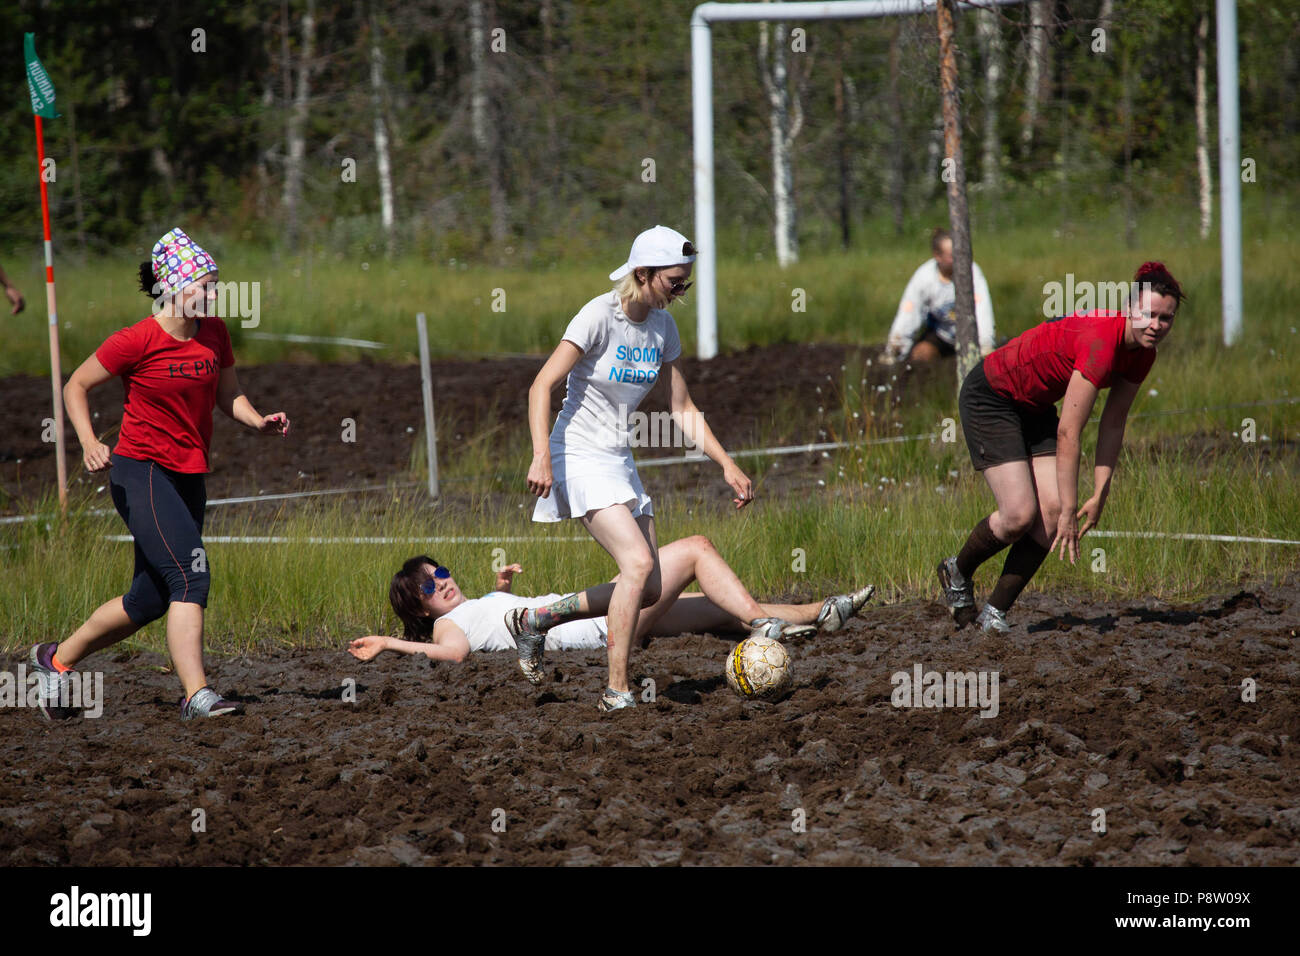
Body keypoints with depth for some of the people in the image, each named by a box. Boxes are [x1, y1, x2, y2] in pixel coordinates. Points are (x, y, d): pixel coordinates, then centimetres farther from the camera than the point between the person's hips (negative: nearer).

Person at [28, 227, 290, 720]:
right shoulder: (138, 341, -13)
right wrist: (89, 442, -18)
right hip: (140, 474, -8)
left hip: (188, 477, 8)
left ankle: (56, 660, 28)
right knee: (191, 574, -22)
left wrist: (259, 421, -2)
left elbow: (228, 395, 18)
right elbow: (75, 386, -4)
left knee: (150, 600, 10)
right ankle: (196, 695, -25)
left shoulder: (214, 333, 6)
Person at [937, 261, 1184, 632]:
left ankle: (994, 614, 3)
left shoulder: (1141, 354, -8)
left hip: (1034, 406, 8)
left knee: (1052, 511, -7)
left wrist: (1100, 494, -2)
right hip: (989, 397, -8)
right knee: (1020, 515, -15)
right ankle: (958, 572, 15)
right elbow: (1068, 434, -32)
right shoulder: (1100, 341, -34)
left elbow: (1113, 424, 3)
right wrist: (1071, 510, -28)